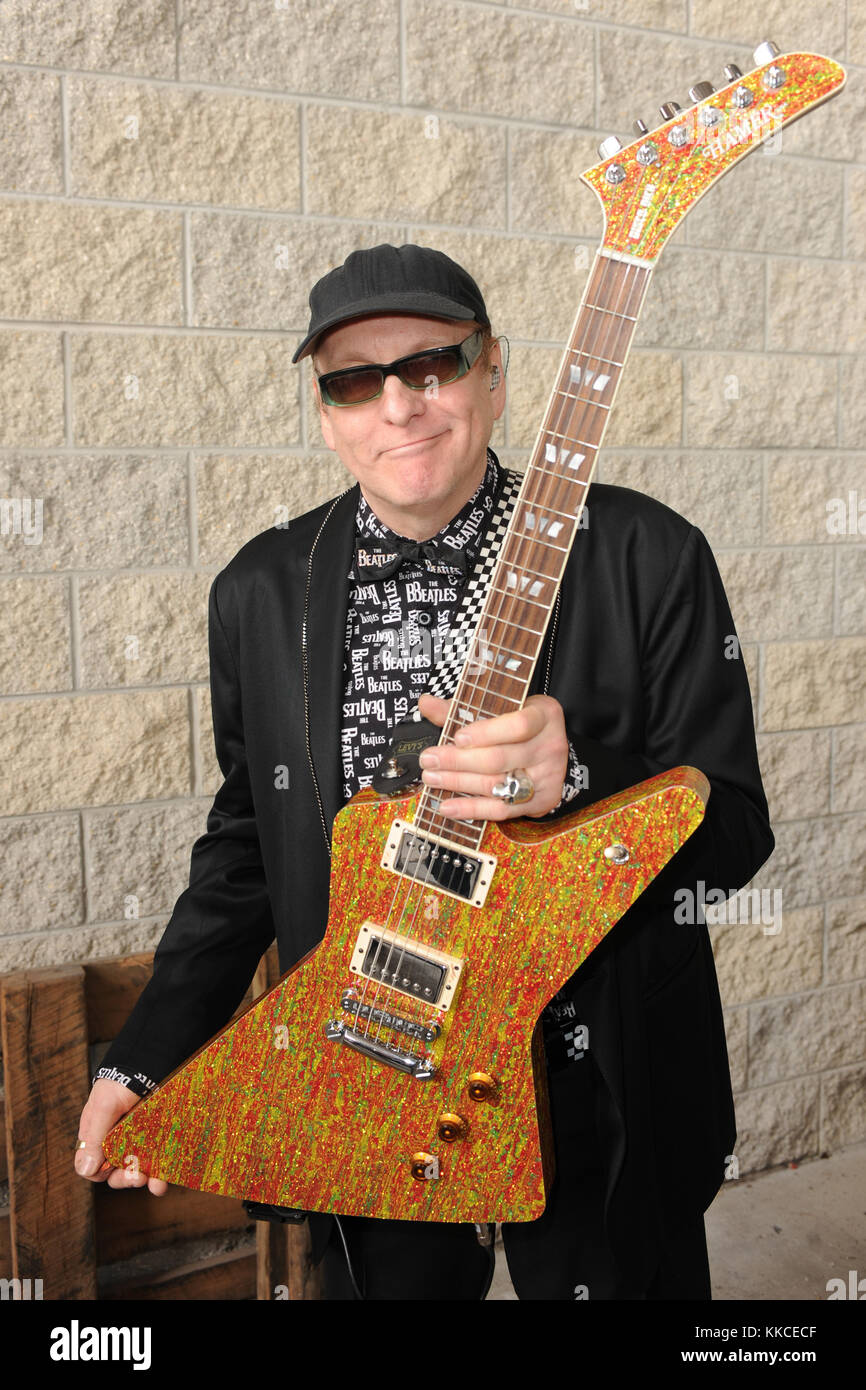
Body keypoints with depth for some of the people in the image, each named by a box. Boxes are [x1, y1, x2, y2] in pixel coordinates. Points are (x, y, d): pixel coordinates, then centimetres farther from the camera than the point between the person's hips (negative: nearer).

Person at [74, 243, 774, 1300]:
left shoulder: (647, 557, -11)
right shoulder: (261, 590, 0)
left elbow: (736, 833, -10)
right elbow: (243, 850, 9)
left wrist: (578, 782, -29)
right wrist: (145, 1057, 1)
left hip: (598, 1095, -2)